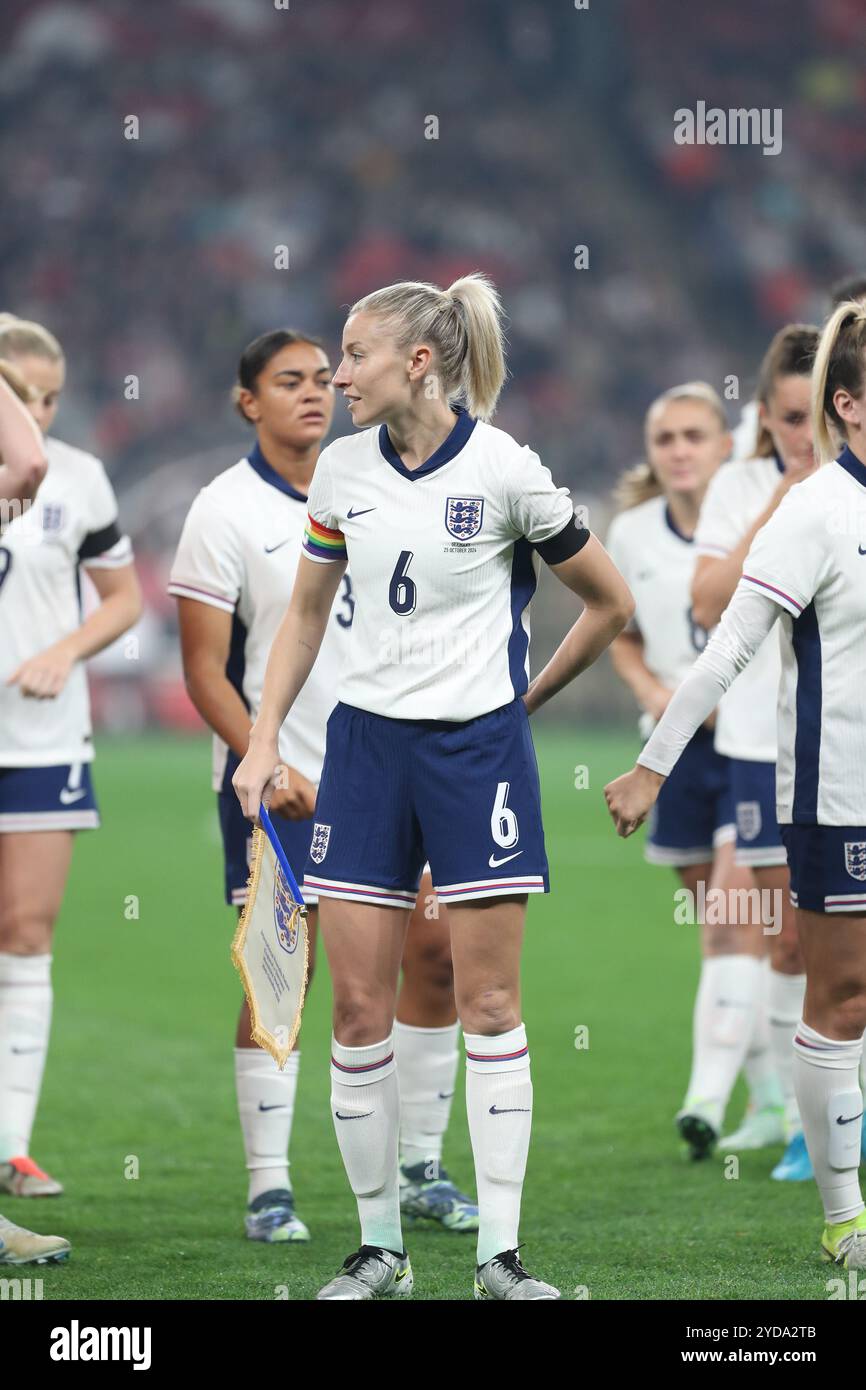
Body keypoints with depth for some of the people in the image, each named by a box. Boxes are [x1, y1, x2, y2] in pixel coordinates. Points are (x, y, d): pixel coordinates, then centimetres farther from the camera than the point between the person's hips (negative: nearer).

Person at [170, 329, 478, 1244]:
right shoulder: (225, 511, -7)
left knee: (434, 950, 1)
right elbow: (204, 666, -9)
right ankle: (268, 1188, 2)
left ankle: (419, 1168, 14)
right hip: (277, 782, -5)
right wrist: (264, 765, -20)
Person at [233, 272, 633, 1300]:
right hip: (365, 744, 4)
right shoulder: (342, 470, 3)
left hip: (476, 747, -4)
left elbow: (609, 603, 3)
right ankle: (378, 1248, 9)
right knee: (358, 1005, 0)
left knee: (487, 1002, -2)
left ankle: (499, 1255, 3)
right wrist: (262, 742, 9)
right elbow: (307, 613, 15)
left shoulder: (506, 471, -9)